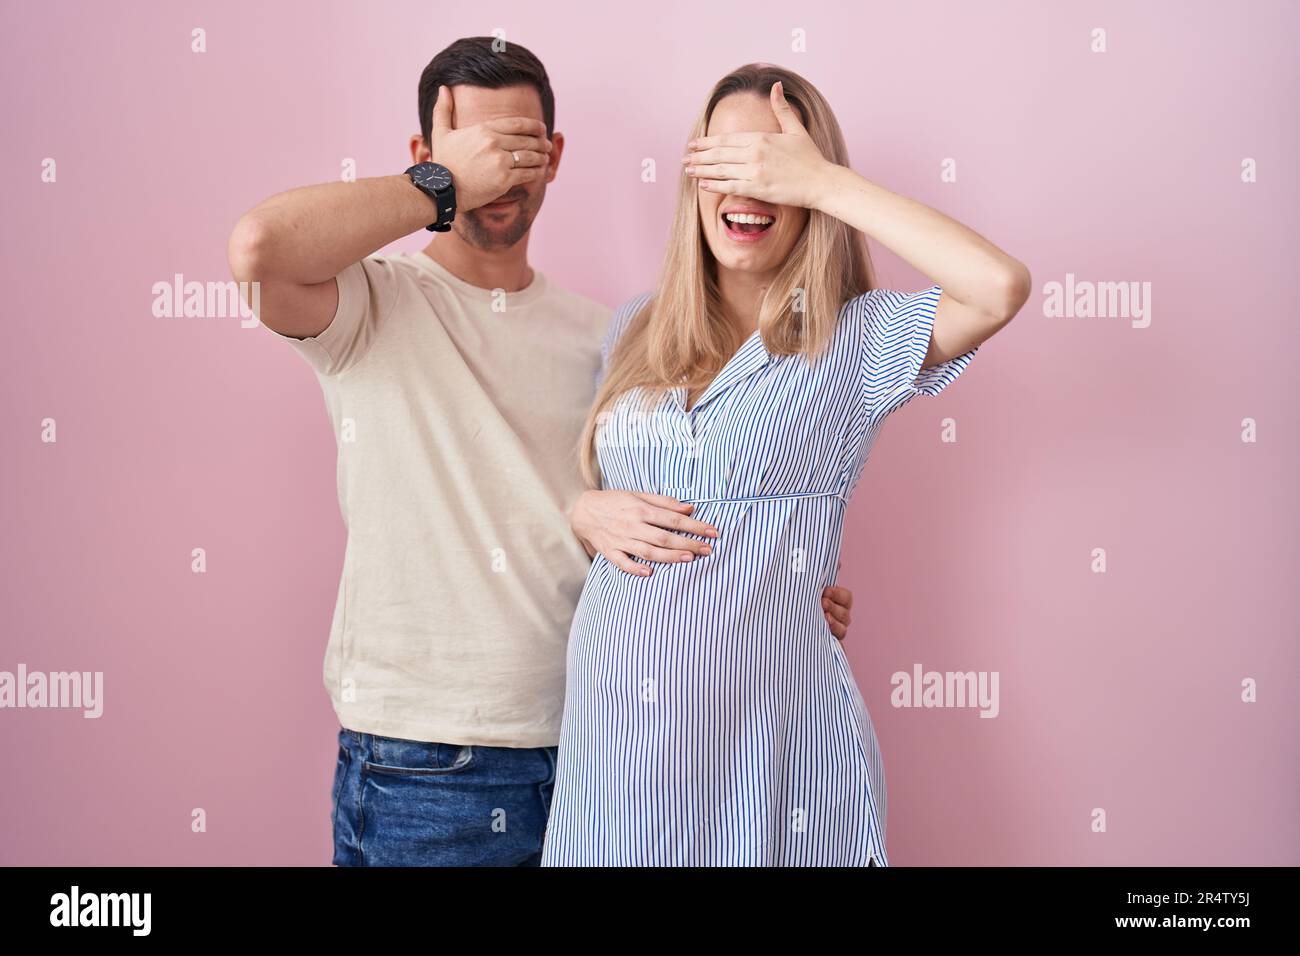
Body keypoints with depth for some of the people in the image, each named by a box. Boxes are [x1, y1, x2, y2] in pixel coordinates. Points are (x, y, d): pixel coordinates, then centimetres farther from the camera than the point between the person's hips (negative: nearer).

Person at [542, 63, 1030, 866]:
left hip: (774, 733, -4)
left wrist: (820, 180, -15)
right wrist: (584, 512, -4)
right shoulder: (634, 332, 10)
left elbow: (1003, 287, -22)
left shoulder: (856, 339, -4)